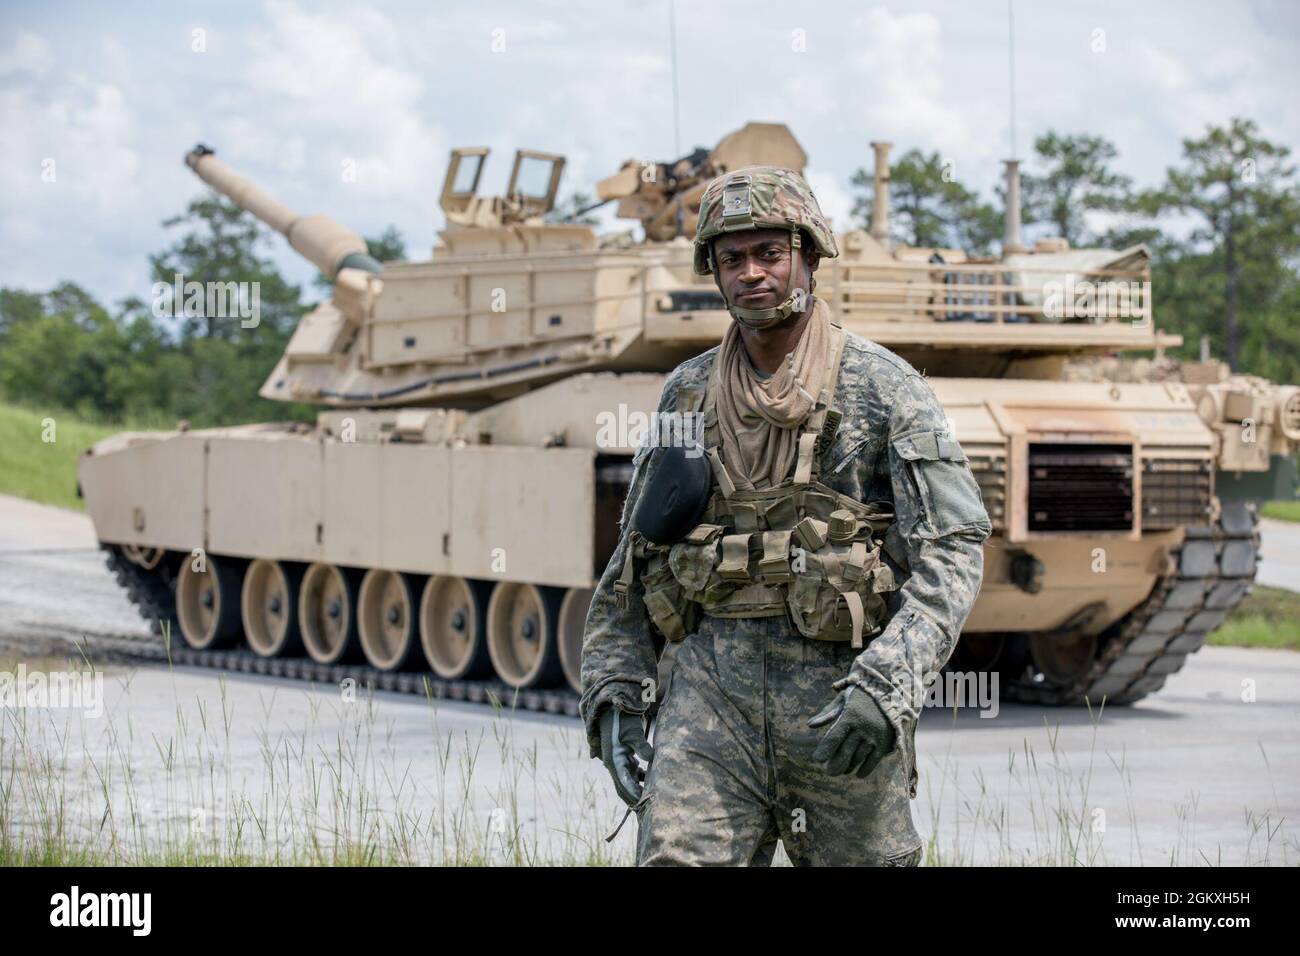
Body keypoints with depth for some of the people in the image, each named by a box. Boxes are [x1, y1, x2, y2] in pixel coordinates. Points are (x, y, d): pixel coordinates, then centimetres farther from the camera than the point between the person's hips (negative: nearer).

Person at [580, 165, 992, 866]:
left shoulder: (883, 388, -1)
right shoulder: (687, 394, 12)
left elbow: (952, 548, -8)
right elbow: (635, 557, 19)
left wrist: (888, 684, -20)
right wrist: (613, 694, 8)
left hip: (840, 696, -2)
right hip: (711, 690, 3)